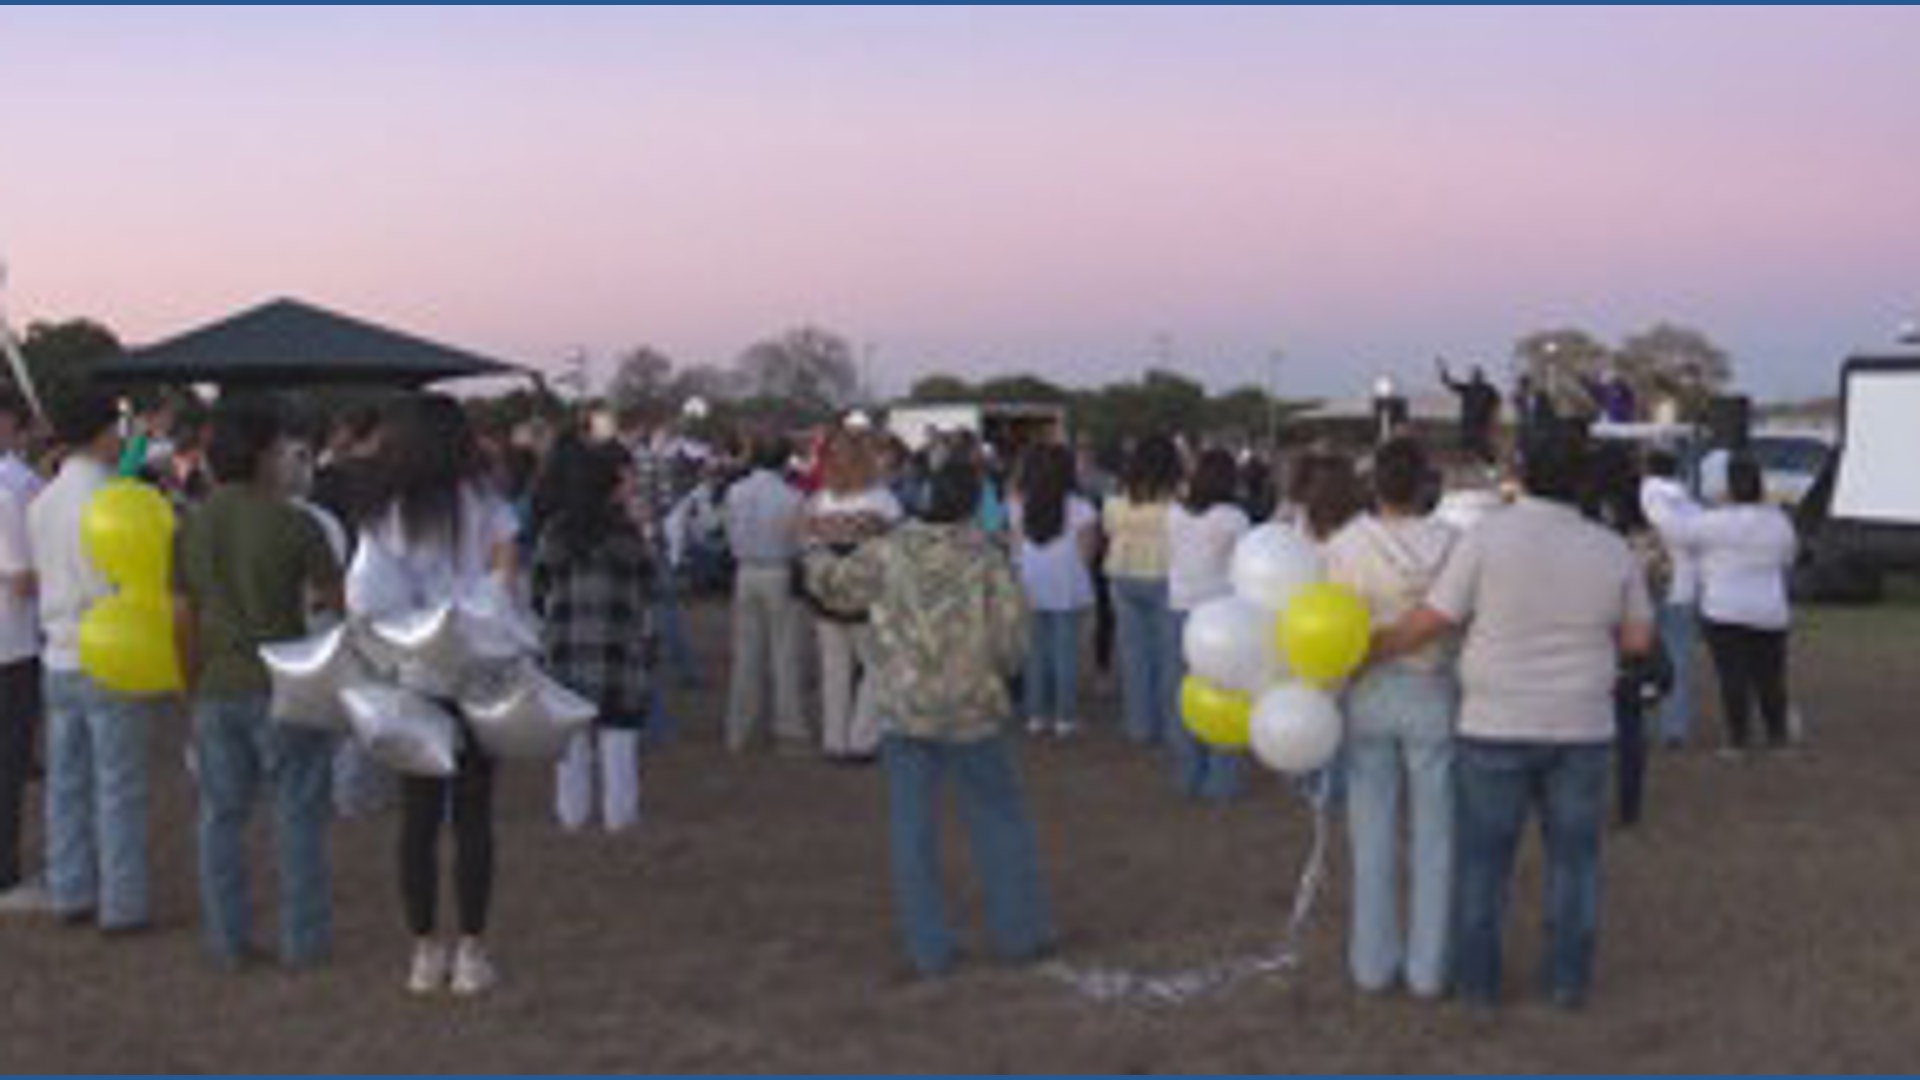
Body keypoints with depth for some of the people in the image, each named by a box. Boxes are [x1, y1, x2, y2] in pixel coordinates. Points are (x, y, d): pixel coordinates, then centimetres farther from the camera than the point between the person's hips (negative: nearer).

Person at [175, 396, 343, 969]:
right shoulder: (294, 524, -12)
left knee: (221, 818, 11)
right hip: (283, 687, -4)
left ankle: (227, 943, 15)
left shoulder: (192, 525, 3)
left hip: (217, 689, 4)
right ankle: (303, 941, 10)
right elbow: (340, 601, -6)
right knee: (298, 817, 5)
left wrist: (194, 687, 16)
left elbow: (185, 619, 7)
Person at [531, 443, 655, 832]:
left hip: (566, 649, 4)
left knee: (572, 737, 10)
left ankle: (572, 812, 15)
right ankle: (618, 812, 8)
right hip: (618, 649, -4)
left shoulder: (554, 532, 4)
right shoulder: (625, 532, -8)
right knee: (618, 737, 4)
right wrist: (645, 645, 5)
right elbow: (643, 598, -5)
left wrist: (544, 639, 15)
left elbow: (540, 595, 7)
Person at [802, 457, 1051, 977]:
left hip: (905, 711, 1)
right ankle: (1021, 933, 19)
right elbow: (1011, 642, -9)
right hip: (972, 710, -1)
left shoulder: (889, 553, -5)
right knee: (1000, 821, 13)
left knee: (913, 831, 9)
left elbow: (834, 582, 10)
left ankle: (929, 948, 11)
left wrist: (817, 555, 31)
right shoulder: (987, 561, -10)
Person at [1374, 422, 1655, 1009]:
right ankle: (1568, 980, 17)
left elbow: (1432, 621, -10)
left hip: (1496, 725, -2)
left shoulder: (1486, 537, -12)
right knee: (1573, 856, 13)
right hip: (1580, 729, 2)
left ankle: (1477, 980, 15)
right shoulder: (1612, 552, -3)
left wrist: (1367, 651, 2)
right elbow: (1639, 639, 5)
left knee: (1483, 857, 9)